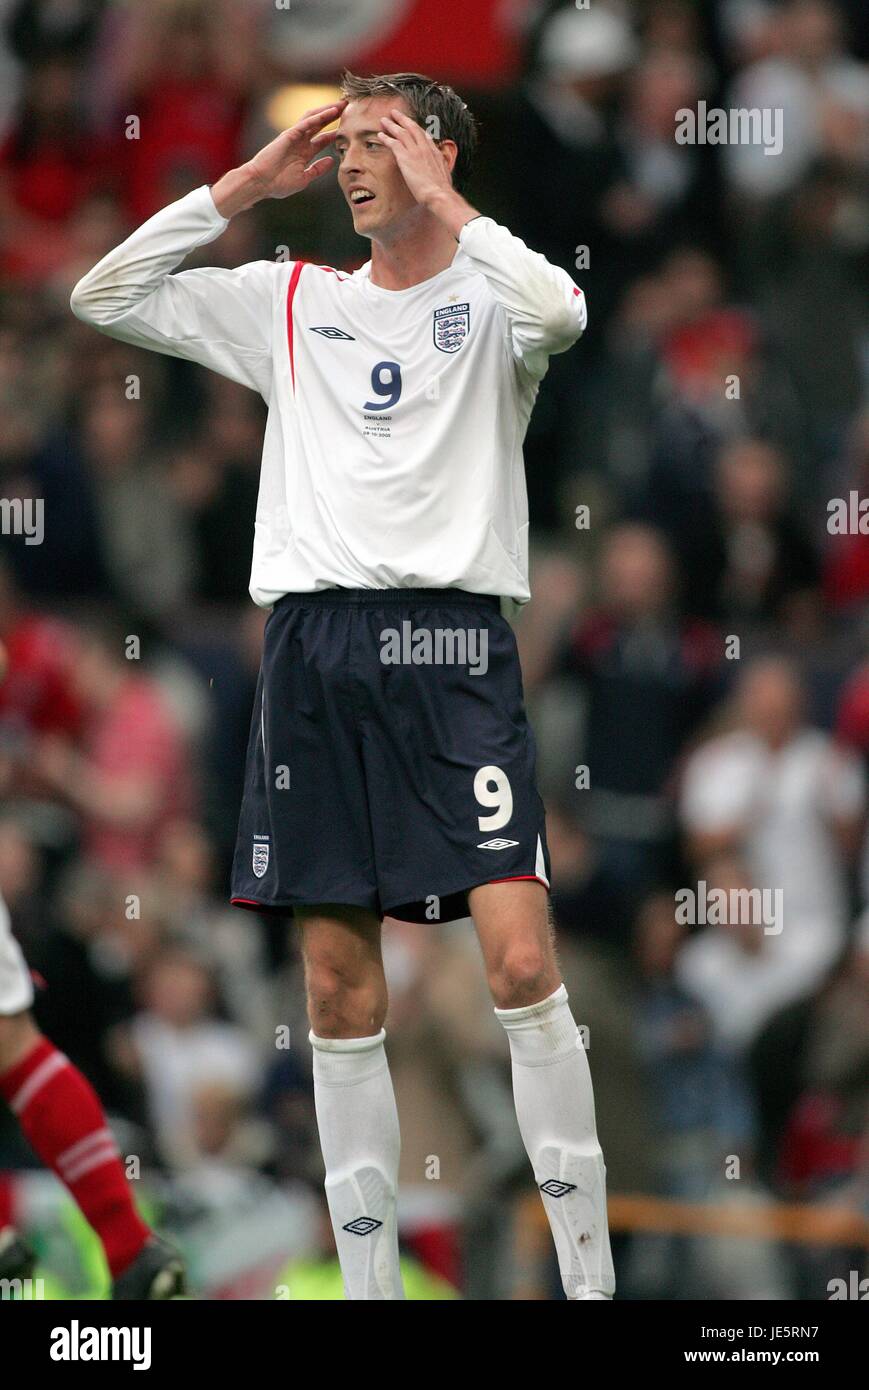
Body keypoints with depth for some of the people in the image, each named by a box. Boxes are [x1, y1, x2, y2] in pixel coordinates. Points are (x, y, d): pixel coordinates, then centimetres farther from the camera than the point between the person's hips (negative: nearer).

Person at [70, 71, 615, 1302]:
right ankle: (369, 1280, 9)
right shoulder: (293, 301, 17)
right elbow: (103, 298, 16)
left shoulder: (485, 293, 5)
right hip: (315, 644, 4)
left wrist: (437, 193, -10)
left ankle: (588, 1275, -10)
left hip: (455, 646, -4)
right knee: (339, 983, 3)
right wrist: (248, 185, 10)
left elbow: (558, 312, -19)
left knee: (521, 957, -14)